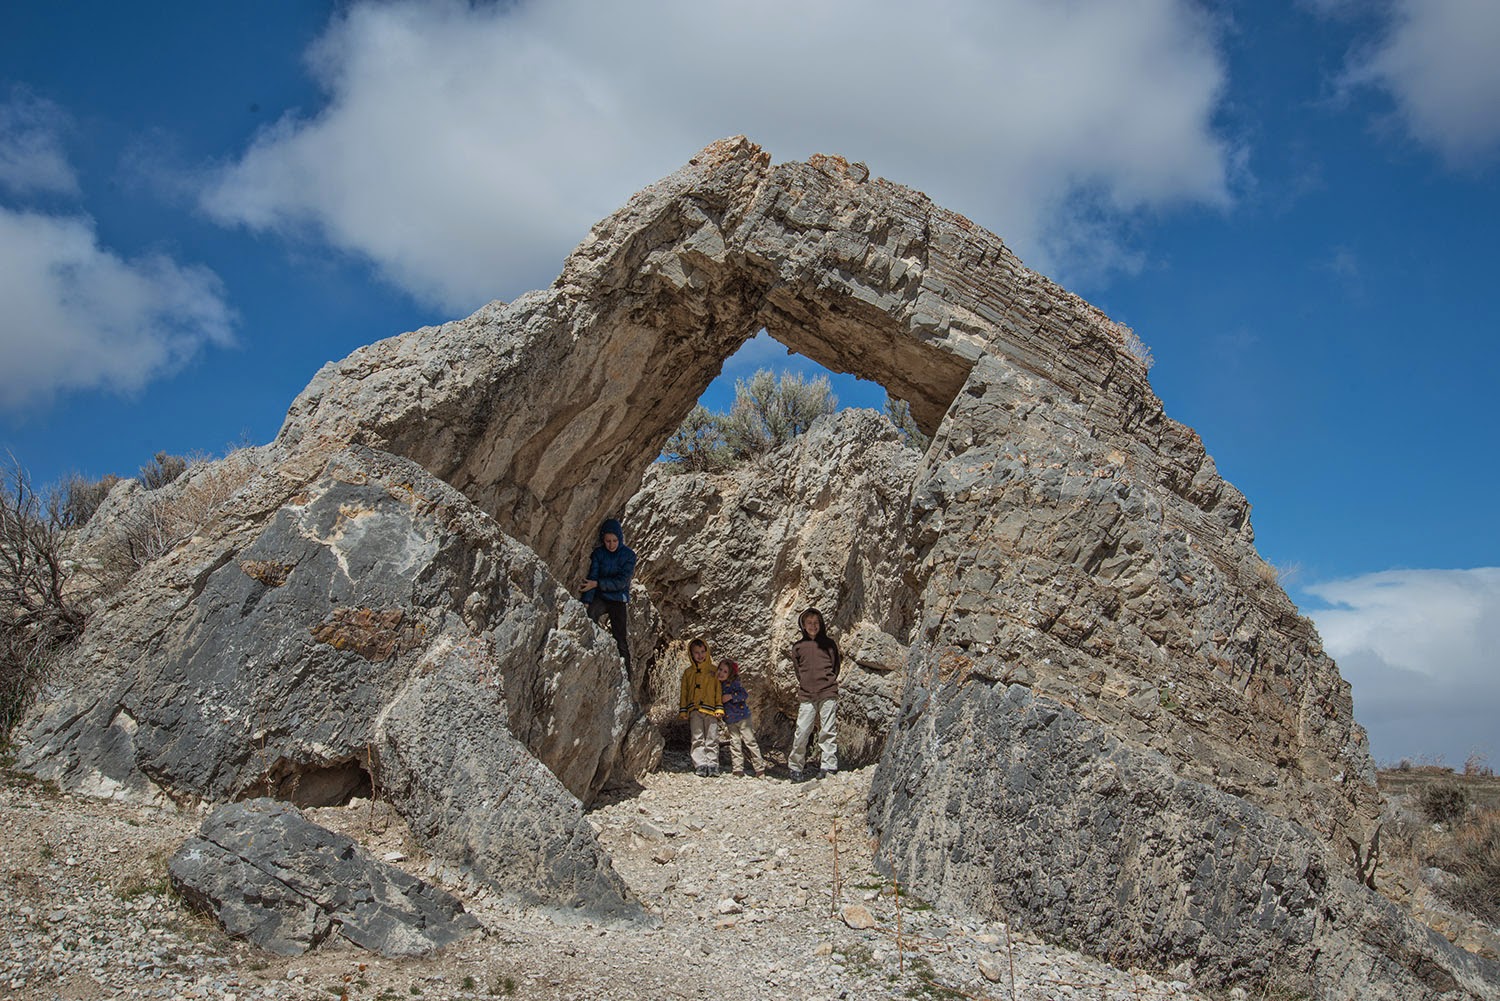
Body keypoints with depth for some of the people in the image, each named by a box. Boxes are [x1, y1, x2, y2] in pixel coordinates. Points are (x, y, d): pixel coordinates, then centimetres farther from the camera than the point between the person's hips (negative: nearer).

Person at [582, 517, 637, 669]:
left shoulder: (629, 555, -6)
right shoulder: (598, 553, -2)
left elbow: (621, 581, -14)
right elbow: (592, 578, -9)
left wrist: (597, 584, -21)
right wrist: (586, 602, -23)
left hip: (619, 600, -1)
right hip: (600, 597, 1)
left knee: (620, 640, -2)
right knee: (589, 614, -34)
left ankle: (626, 673, 7)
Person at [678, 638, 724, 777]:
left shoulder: (714, 670, 10)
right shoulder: (688, 672, 13)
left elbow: (718, 690, 8)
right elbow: (684, 692, 13)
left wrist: (719, 708, 0)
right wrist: (683, 711, 5)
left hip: (711, 710, -1)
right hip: (694, 710, 1)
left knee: (712, 739, -4)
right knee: (698, 739, -5)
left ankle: (712, 765, -7)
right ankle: (701, 766, -8)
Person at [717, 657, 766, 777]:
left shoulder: (733, 683, -11)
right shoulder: (718, 685, 8)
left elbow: (744, 694, -19)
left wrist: (731, 696, -23)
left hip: (742, 717, -6)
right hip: (730, 720, 6)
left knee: (750, 740, -4)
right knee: (734, 743, 5)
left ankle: (760, 769, 0)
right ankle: (738, 770, 9)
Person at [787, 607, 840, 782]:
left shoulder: (829, 643, 6)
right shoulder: (798, 646, 10)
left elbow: (836, 666, 9)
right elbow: (798, 670, 16)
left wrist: (827, 682, 5)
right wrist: (805, 685, 8)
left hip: (828, 693, -1)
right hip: (806, 695, 1)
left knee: (828, 731, -1)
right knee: (802, 732, 0)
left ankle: (829, 766, 2)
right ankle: (794, 766, 11)